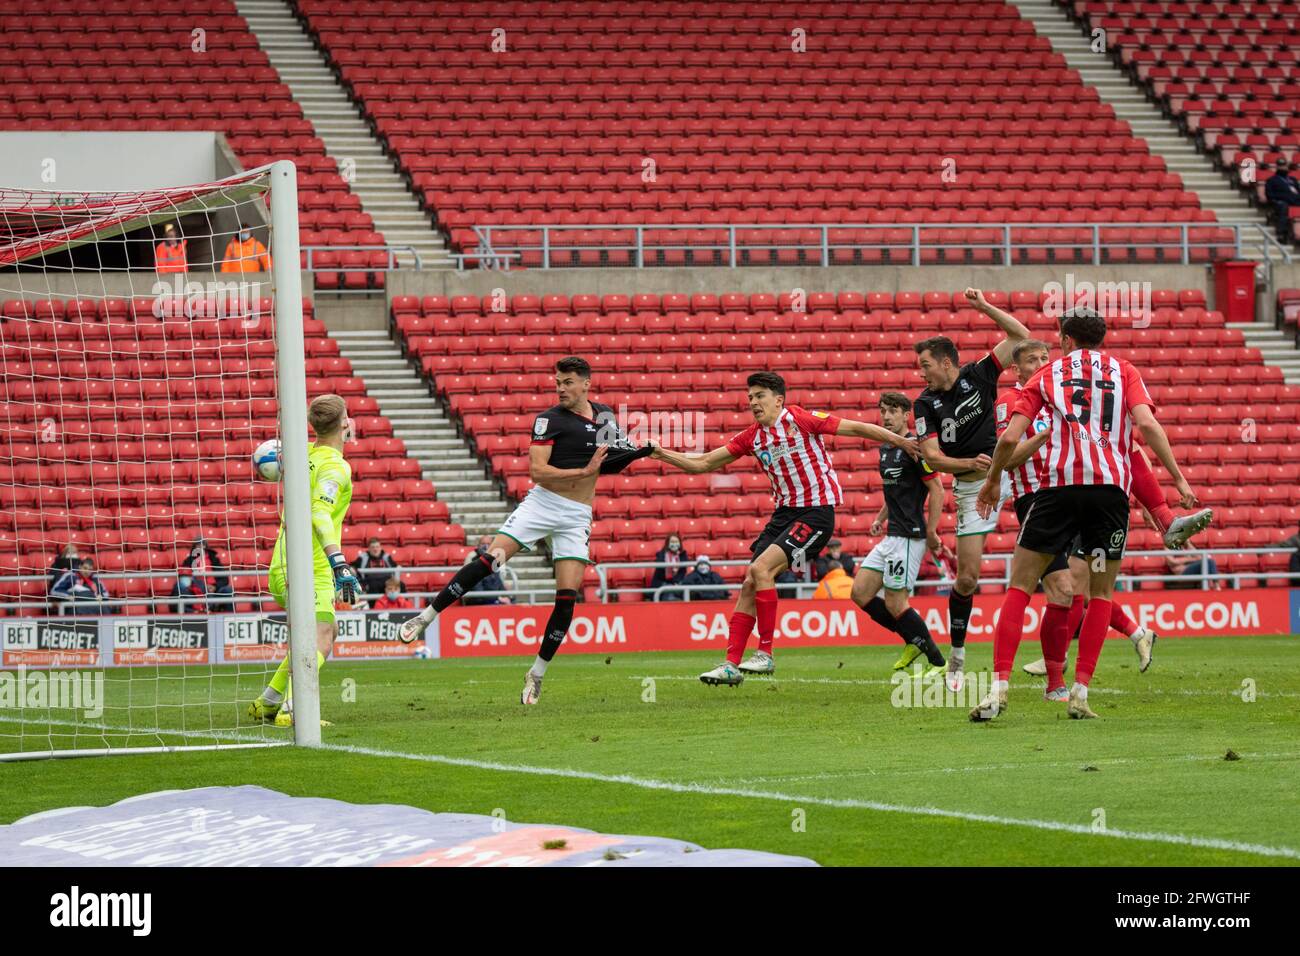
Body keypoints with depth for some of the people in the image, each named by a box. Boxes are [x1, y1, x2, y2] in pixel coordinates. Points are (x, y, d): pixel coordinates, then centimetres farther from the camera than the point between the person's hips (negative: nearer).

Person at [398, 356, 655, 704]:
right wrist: (583, 472, -23)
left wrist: (637, 453, 3)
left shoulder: (605, 414, 8)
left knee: (567, 597, -6)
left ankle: (537, 673, 6)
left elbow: (608, 465, 22)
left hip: (578, 516, 3)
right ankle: (426, 616, -11)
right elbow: (537, 470, -17)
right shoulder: (550, 419, -8)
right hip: (542, 503, -3)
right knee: (490, 559, -18)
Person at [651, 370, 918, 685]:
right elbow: (704, 464, 12)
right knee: (749, 585, 0)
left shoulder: (799, 420, -10)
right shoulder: (752, 437, 8)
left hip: (816, 511, -7)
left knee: (761, 568, -21)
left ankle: (765, 654, -16)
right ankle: (732, 665, 3)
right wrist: (663, 455, 1)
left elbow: (856, 428, -8)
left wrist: (900, 441, -11)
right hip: (784, 513, 7)